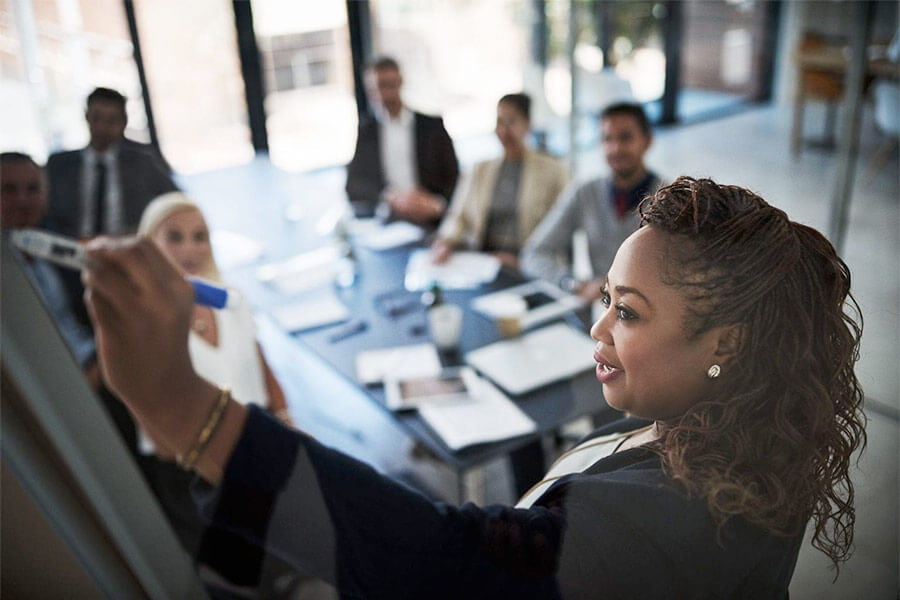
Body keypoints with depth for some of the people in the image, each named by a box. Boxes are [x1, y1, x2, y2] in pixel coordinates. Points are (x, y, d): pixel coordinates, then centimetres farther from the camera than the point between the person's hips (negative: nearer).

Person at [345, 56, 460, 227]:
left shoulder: (432, 126, 14)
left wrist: (436, 204, -11)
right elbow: (353, 185, 5)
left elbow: (454, 179, 9)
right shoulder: (362, 130, 14)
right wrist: (390, 198, -13)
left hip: (430, 225, 1)